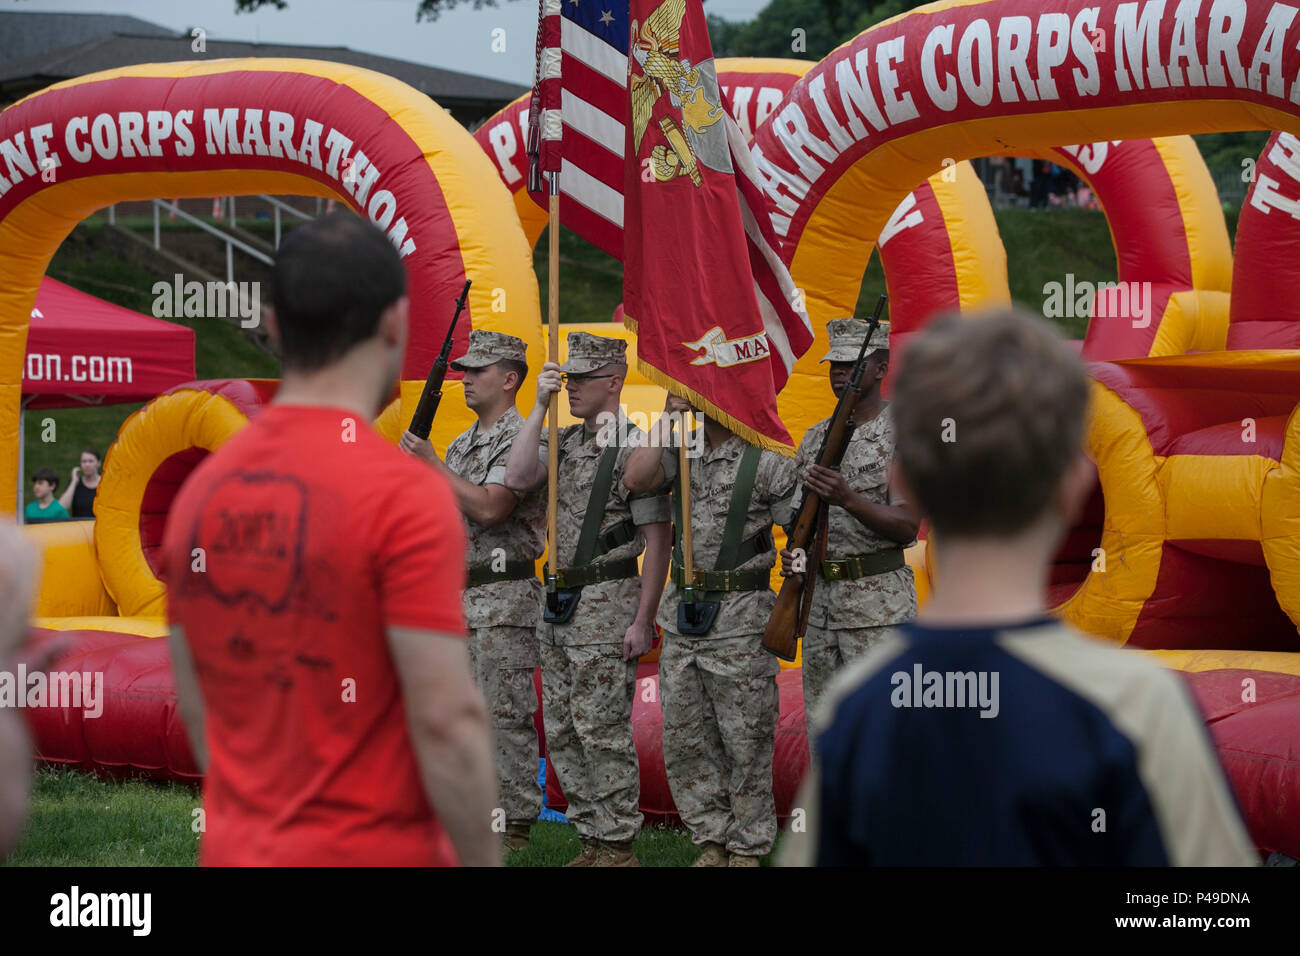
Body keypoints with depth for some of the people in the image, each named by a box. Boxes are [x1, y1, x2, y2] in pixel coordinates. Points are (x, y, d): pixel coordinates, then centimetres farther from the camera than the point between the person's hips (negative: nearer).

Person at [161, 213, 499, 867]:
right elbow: (447, 721, -18)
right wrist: (485, 862, -8)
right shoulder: (405, 495, -15)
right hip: (374, 851, -6)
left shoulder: (200, 490, 5)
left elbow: (196, 708, 12)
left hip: (235, 850, 6)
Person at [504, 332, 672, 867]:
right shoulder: (565, 442, 13)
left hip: (607, 603, -8)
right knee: (561, 732, 11)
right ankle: (593, 842, 18)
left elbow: (657, 541, -12)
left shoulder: (634, 448, -11)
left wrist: (642, 621, -16)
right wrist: (540, 406, -3)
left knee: (602, 730, -6)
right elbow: (517, 479, -3)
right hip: (560, 604, 8)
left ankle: (617, 847, 2)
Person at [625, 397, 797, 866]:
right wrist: (667, 418, -5)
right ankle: (713, 841, 19)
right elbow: (635, 479, -7)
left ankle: (748, 848, 10)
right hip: (681, 616, 6)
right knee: (684, 742, 9)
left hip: (740, 620, -6)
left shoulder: (767, 460, -5)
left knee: (746, 743, 0)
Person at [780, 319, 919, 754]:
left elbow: (906, 526, -14)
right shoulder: (815, 436, 13)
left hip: (880, 606, -7)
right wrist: (791, 552, -2)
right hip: (819, 599, 7)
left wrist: (847, 498, -27)